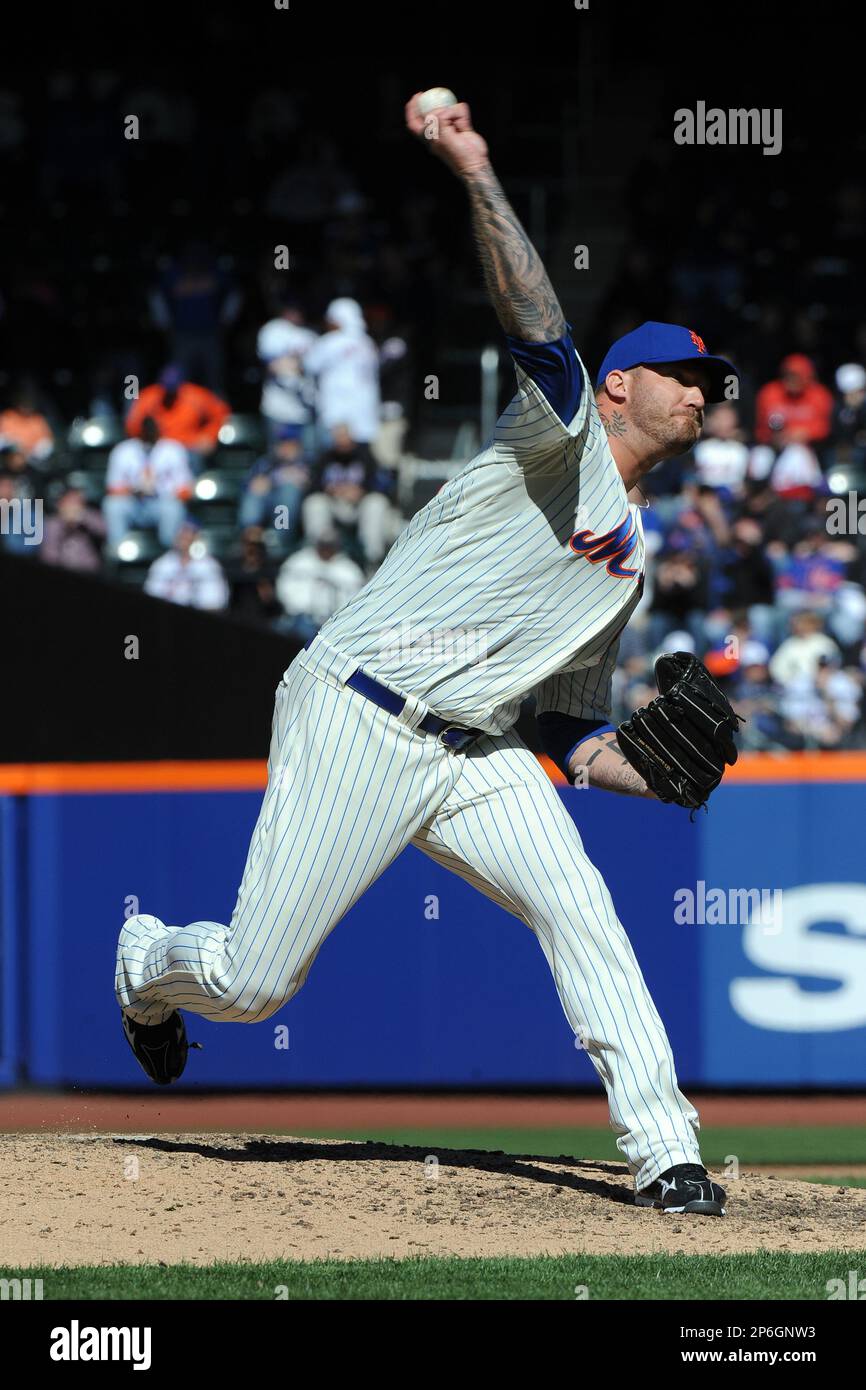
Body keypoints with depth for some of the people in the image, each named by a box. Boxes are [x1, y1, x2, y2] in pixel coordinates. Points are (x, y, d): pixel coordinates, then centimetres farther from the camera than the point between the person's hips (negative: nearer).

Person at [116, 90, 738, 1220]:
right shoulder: (564, 434, -2)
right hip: (357, 724, -7)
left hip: (472, 756, 7)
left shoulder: (627, 565, 21)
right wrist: (477, 175, -33)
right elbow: (534, 324, -22)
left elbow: (573, 731, 22)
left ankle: (664, 1158, -17)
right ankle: (150, 963, 32)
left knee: (581, 910, -16)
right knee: (253, 982, -4)